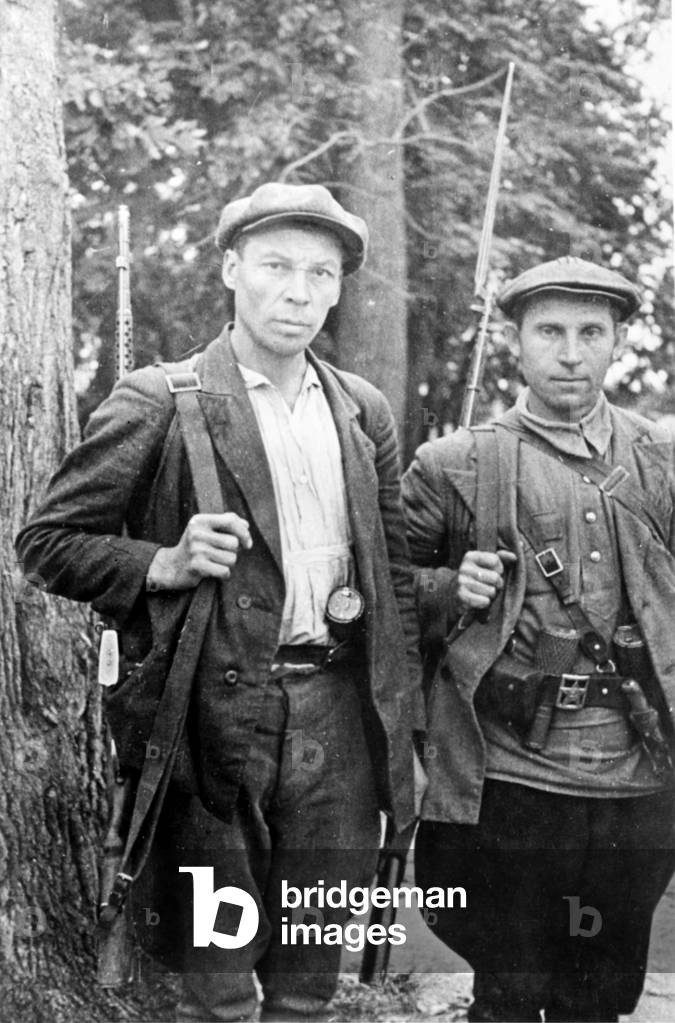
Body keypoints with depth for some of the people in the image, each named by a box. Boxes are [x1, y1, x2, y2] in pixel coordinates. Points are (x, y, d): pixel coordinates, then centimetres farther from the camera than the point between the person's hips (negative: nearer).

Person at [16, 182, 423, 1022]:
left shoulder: (363, 411, 11)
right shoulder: (157, 401, -4)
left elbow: (395, 576, 14)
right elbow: (48, 541, -1)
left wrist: (407, 732, 11)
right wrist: (166, 565, -17)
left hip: (339, 715, 4)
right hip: (216, 720, -4)